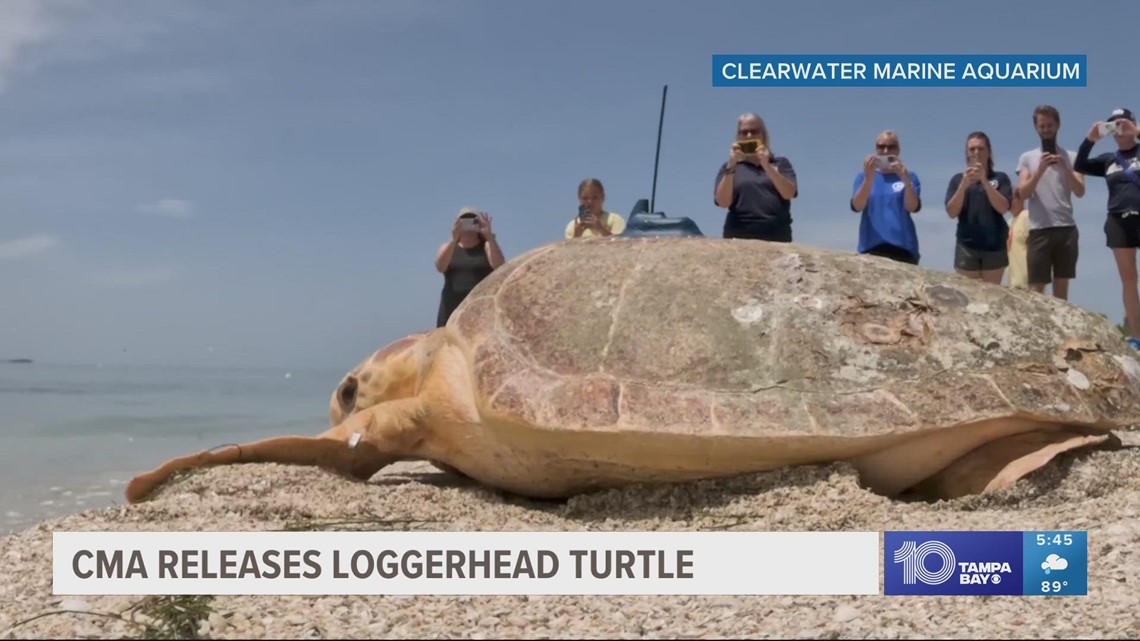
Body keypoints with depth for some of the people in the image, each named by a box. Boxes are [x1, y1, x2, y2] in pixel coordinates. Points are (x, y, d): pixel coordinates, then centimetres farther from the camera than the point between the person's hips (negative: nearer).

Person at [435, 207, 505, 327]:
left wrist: (490, 236, -24)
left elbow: (498, 265, -12)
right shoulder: (448, 247, 13)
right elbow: (440, 267, -8)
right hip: (452, 310, 2)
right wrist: (454, 240, -21)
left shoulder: (487, 246, 8)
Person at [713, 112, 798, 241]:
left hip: (777, 237, 1)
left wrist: (767, 166, -11)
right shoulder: (729, 167, 14)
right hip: (739, 237, 0)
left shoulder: (781, 163, 16)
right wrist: (731, 166, -10)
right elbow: (723, 202, -2)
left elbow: (789, 194, -2)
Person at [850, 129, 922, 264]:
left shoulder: (909, 177, 10)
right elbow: (857, 206, -4)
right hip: (871, 246, 0)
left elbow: (913, 207, -5)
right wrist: (869, 178, -20)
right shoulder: (863, 176, 11)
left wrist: (906, 180, -22)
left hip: (902, 247, 0)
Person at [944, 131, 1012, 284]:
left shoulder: (1000, 178, 6)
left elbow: (1003, 208, -8)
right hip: (966, 245, 0)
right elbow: (952, 212, -2)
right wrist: (964, 185, -17)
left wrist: (985, 181, -18)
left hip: (994, 245, 0)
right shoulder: (958, 178, 7)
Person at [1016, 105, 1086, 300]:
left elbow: (1080, 192, 0)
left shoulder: (1071, 157, 11)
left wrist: (1064, 168, -15)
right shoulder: (1027, 158, 9)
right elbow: (1023, 193, -2)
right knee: (1036, 287, -4)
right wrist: (1040, 169, -16)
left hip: (1066, 228, 1)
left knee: (1062, 285, 2)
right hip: (1039, 229, -1)